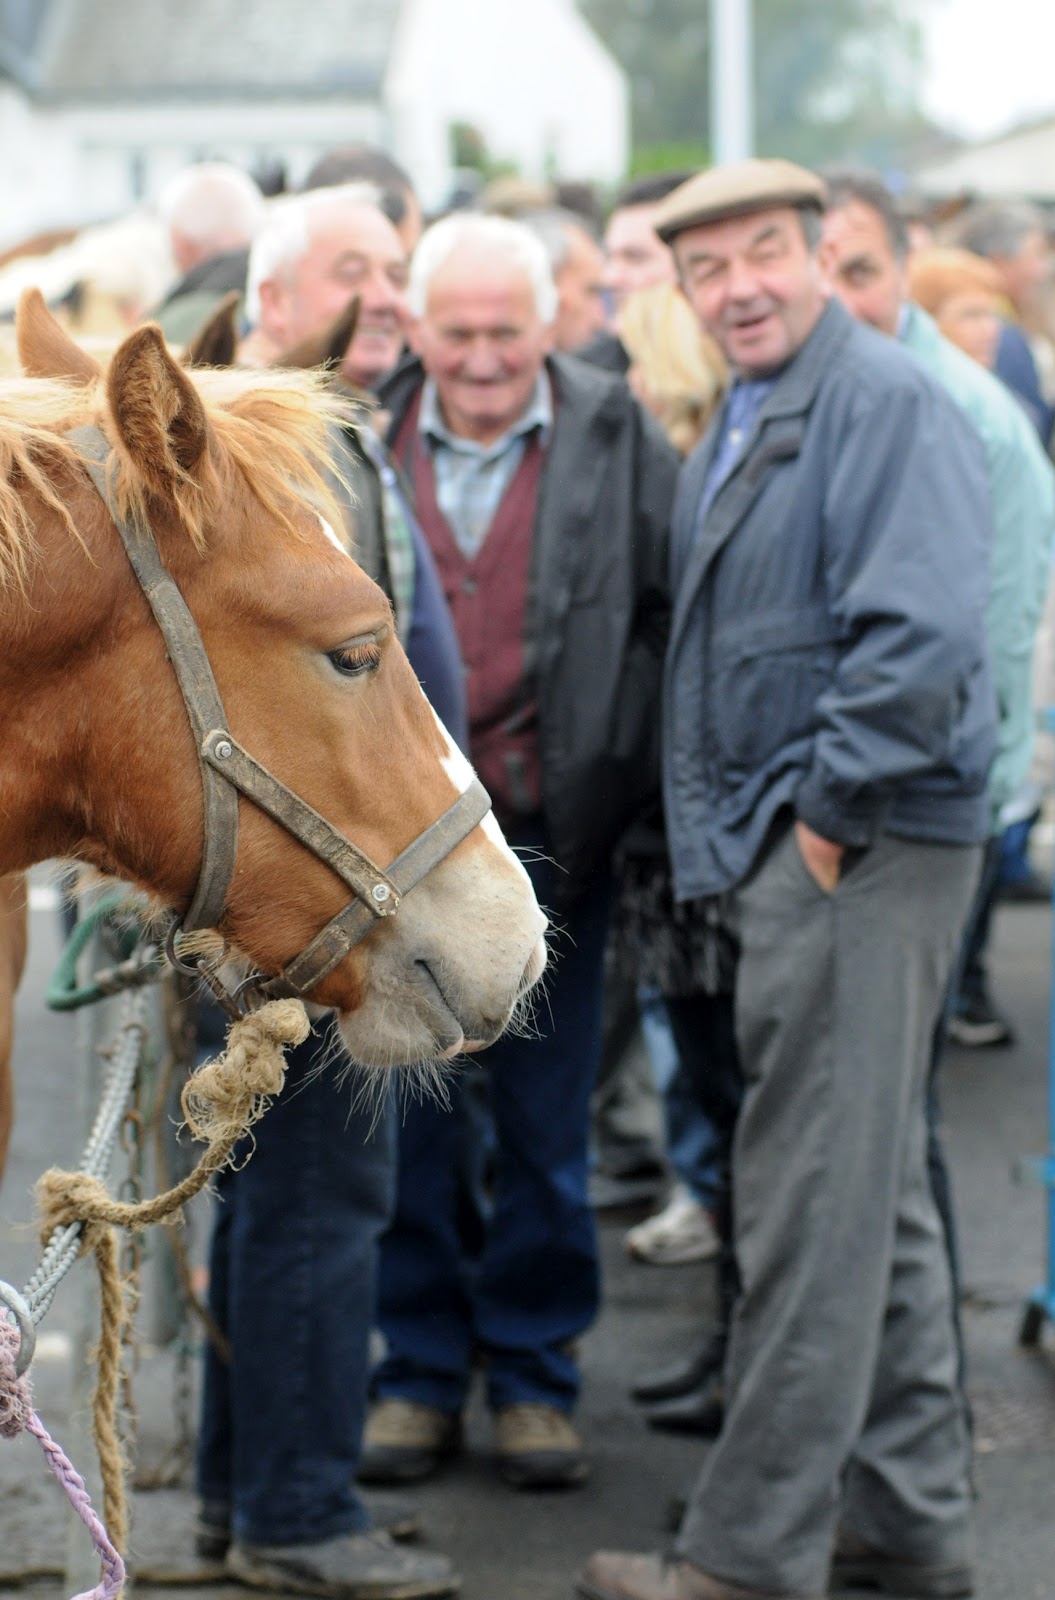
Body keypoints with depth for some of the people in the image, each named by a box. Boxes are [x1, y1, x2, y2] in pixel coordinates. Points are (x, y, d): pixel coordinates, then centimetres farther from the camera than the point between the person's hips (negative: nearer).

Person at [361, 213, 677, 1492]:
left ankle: (533, 1375, 20)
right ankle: (420, 1370, 20)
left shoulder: (614, 437, -1)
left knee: (546, 1122, 7)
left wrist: (623, 771, -8)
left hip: (548, 835, -1)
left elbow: (676, 611, 1)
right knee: (405, 1111, 8)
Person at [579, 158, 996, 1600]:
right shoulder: (734, 430, 18)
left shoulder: (888, 402, -11)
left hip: (857, 851, -10)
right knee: (877, 1196, 15)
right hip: (778, 852, 10)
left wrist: (828, 810, -18)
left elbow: (920, 634, -22)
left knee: (815, 1208, -7)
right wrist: (718, 836, 16)